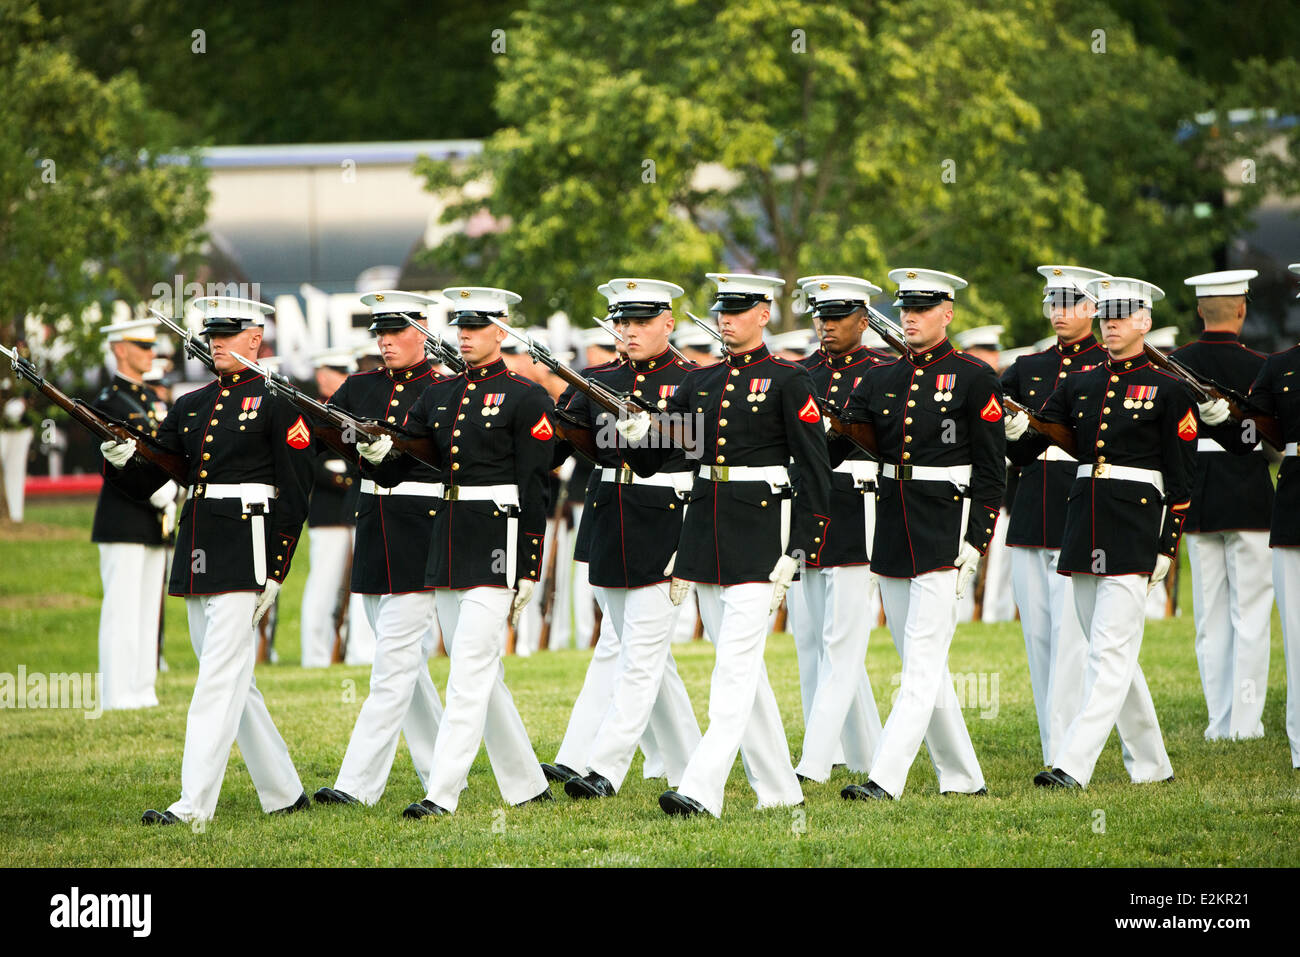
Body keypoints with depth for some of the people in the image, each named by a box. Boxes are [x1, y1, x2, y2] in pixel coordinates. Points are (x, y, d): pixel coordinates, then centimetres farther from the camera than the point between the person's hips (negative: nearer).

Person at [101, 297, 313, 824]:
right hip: (196, 548, 8)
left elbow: (296, 495, -8)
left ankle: (194, 804, -13)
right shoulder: (191, 405, 15)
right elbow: (147, 480, 13)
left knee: (220, 679, -11)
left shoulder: (276, 403, -5)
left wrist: (276, 572, -12)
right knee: (234, 682, 12)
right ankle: (284, 793, 21)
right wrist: (123, 459, -10)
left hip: (244, 550, -8)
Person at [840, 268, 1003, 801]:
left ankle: (885, 780, -17)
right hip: (892, 534, 7)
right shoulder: (880, 381, 12)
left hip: (944, 536, -7)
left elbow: (991, 472, -6)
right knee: (923, 666, 11)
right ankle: (963, 777, 21)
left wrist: (974, 544, -12)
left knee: (922, 665, -11)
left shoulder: (974, 380, -4)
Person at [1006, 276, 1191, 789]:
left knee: (1110, 651, -10)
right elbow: (1029, 446, 9)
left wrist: (1167, 546, -7)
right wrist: (1017, 430, -15)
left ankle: (1072, 764, -16)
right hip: (1083, 524, 6)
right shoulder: (1080, 385, 12)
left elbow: (1181, 477, -3)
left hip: (1134, 529, -6)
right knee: (1113, 653, 11)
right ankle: (1150, 763, 22)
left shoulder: (1167, 389, -2)